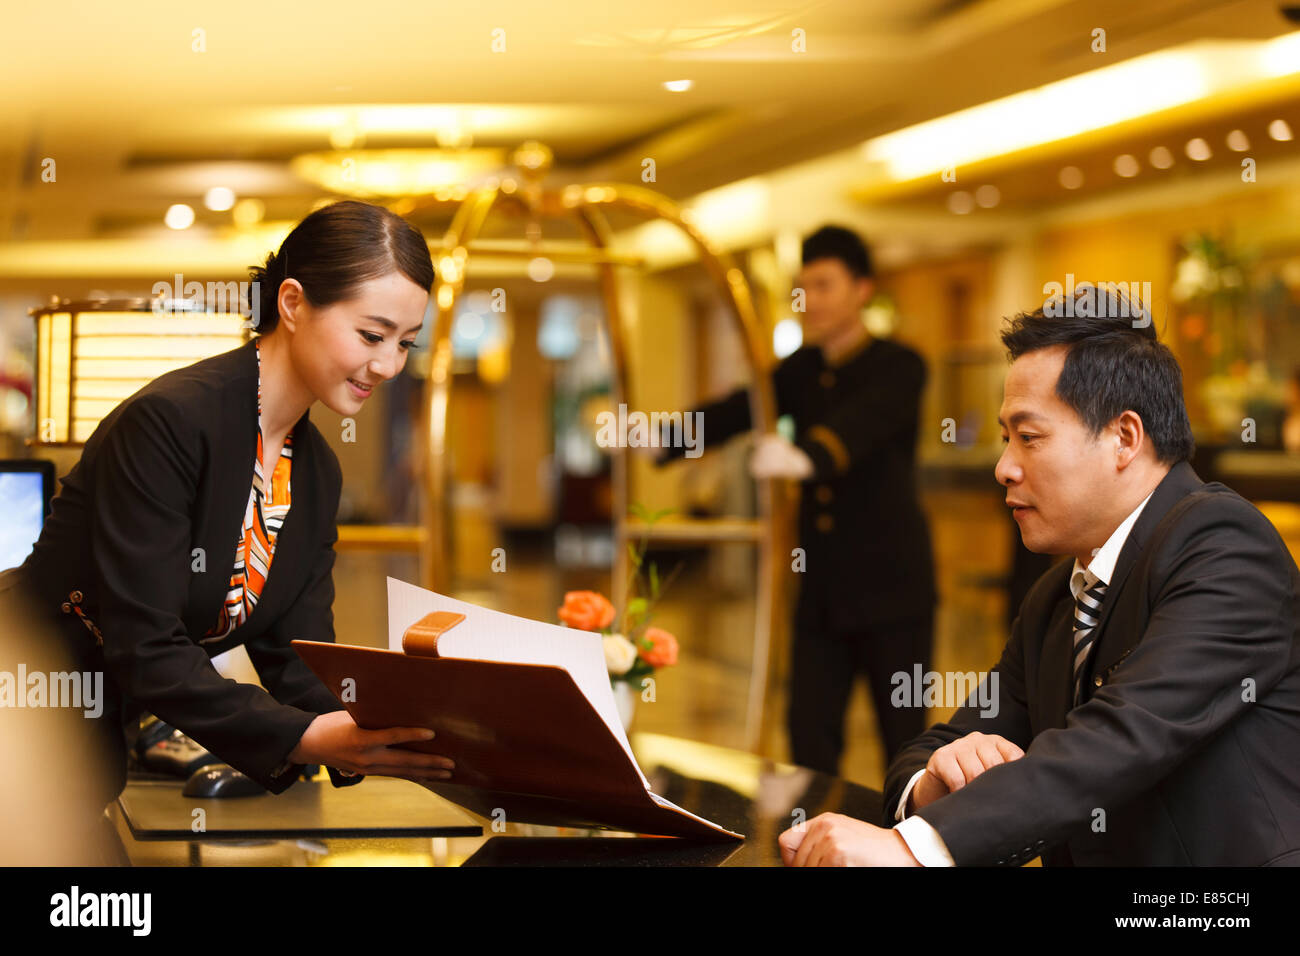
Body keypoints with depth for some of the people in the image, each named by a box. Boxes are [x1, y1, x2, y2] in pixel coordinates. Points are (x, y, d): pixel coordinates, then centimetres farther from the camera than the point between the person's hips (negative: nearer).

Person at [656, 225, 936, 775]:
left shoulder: (898, 368, -9)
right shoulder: (800, 370, 10)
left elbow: (863, 422, -30)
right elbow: (734, 414, -3)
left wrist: (804, 456, -50)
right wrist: (661, 440, -21)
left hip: (891, 589, -5)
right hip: (822, 588, 5)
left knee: (903, 740, 0)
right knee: (809, 734, 3)